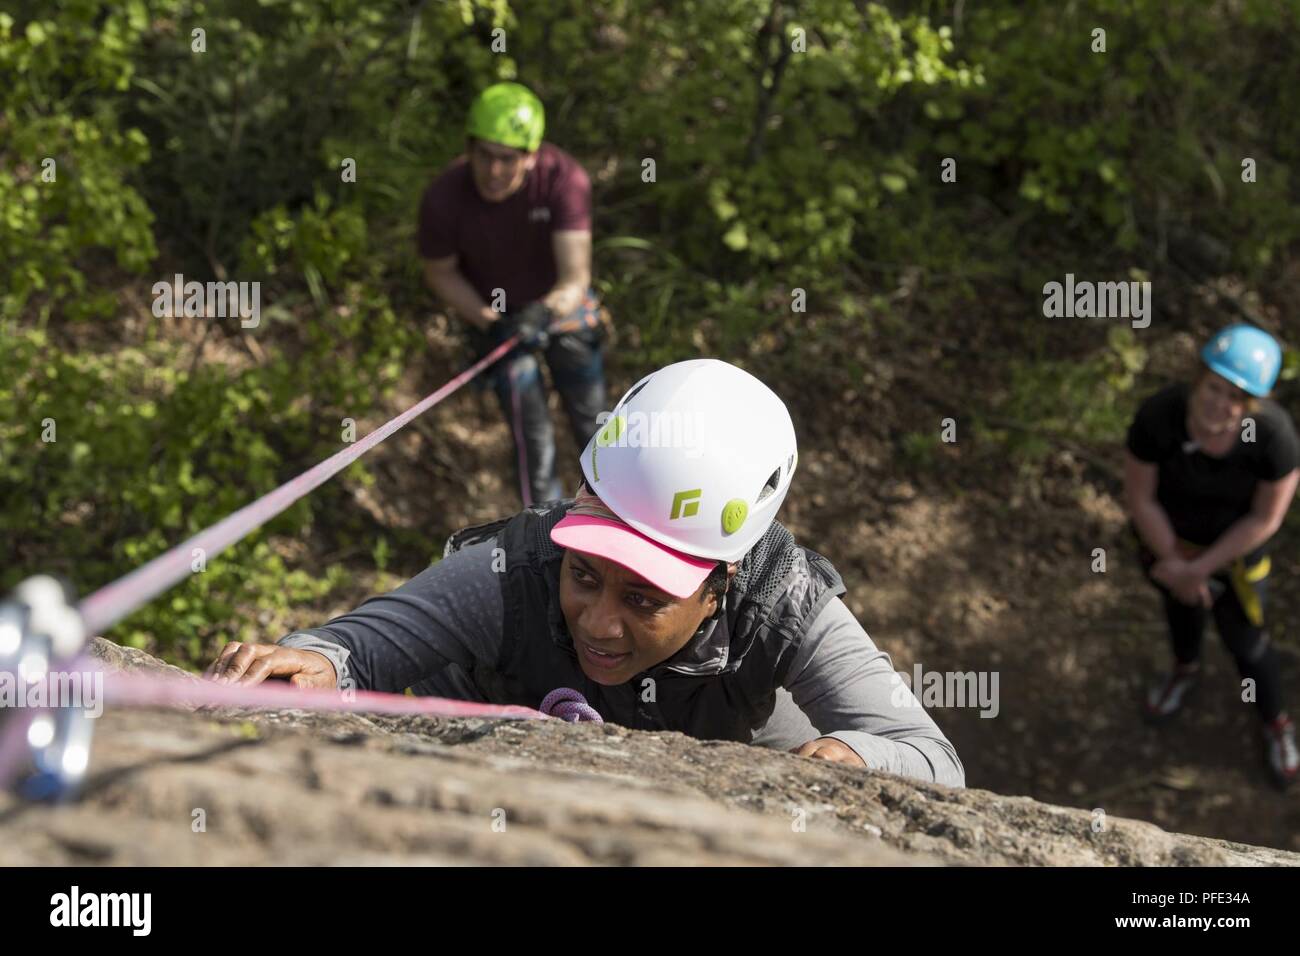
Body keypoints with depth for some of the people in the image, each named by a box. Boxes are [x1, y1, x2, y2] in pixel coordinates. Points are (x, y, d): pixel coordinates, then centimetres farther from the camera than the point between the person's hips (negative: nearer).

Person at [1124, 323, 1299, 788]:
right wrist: (1174, 564, -12)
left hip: (1234, 546, -1)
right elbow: (1139, 497, -20)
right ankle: (1186, 668, 65)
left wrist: (1198, 568, -19)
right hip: (1164, 534, 1)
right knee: (1181, 602, 31)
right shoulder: (1157, 417, -35)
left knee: (1244, 640, 18)